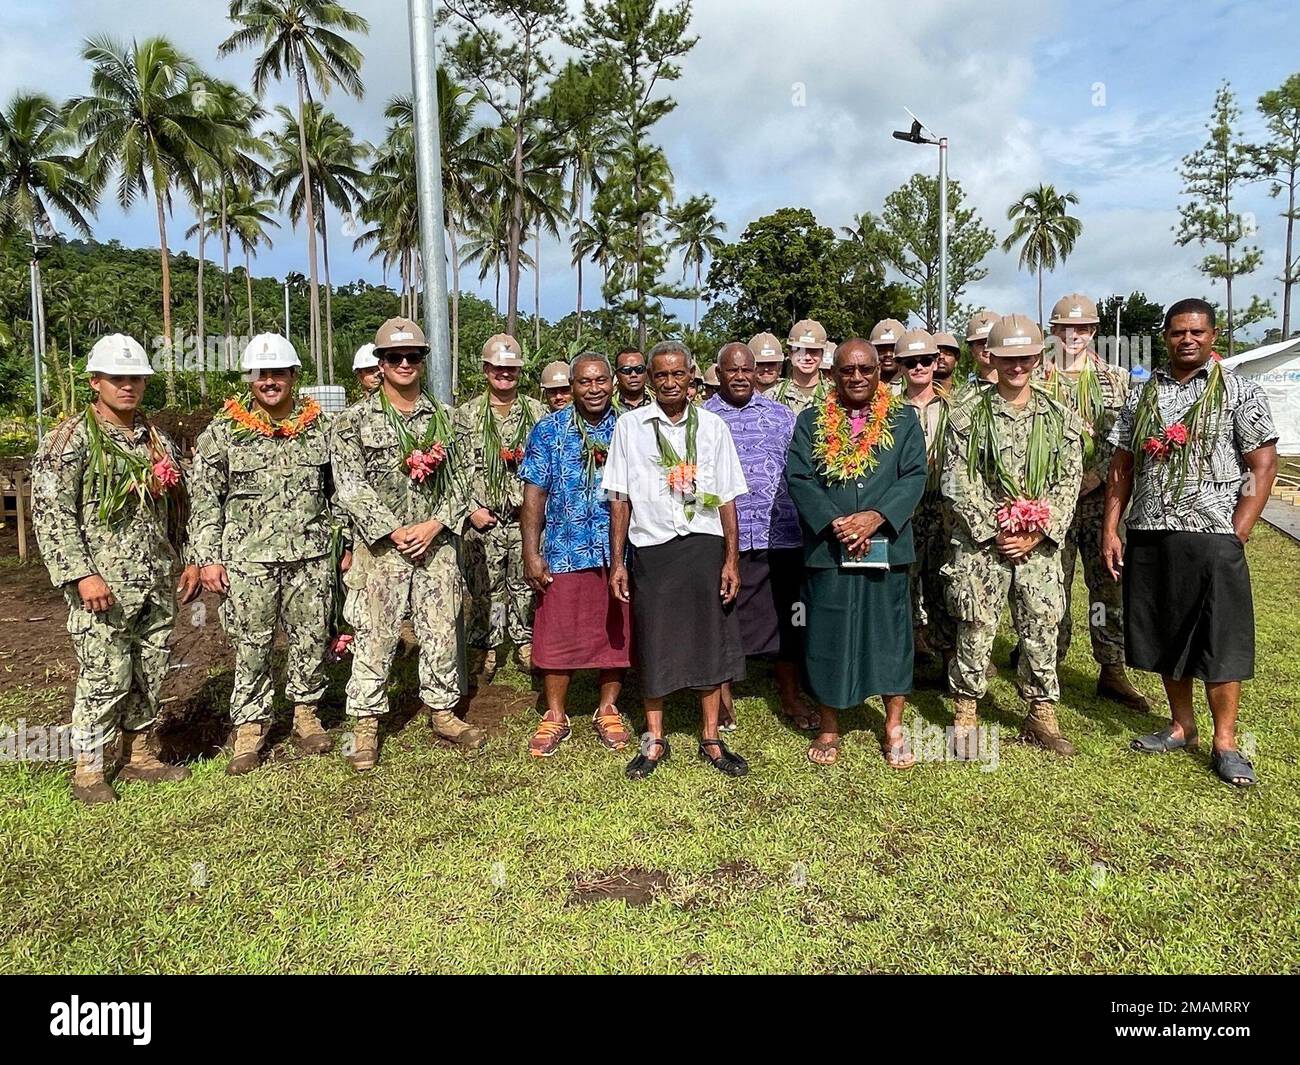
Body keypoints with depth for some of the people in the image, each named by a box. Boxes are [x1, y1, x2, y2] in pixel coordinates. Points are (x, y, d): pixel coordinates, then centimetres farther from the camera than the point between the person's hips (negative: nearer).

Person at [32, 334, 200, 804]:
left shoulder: (158, 439, 13)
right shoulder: (69, 440, -6)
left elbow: (179, 504, 20)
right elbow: (50, 513, -11)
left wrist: (191, 561, 14)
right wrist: (82, 574, -18)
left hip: (158, 585, 6)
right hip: (102, 586, -6)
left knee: (150, 674, 12)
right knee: (105, 678, -3)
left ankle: (139, 755, 26)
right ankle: (89, 771, 12)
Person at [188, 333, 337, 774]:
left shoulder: (319, 426, 6)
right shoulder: (222, 432, 0)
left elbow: (339, 489, 12)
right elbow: (204, 498, 0)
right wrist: (207, 558, -5)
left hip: (311, 556, 2)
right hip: (248, 559, -2)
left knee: (312, 638, 10)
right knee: (251, 645, 5)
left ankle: (306, 713, 29)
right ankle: (250, 726, 20)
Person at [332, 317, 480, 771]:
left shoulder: (442, 417, 9)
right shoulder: (355, 419, 0)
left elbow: (457, 480, 7)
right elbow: (351, 486, -6)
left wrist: (435, 524, -8)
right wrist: (394, 531, -13)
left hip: (436, 543, 3)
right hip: (381, 546, -3)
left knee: (442, 630, 9)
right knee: (375, 636, 2)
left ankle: (442, 710, 25)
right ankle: (366, 724, 15)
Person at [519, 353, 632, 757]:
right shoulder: (549, 430, 2)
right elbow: (535, 494, -1)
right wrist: (531, 553, -8)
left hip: (620, 552, 1)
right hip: (564, 552, -1)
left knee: (616, 633, 9)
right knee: (557, 635, 4)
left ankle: (608, 709, 27)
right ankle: (555, 716, 21)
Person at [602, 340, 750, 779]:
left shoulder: (712, 426, 6)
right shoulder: (630, 426, 3)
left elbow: (727, 498, 6)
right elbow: (620, 498, 3)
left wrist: (732, 558, 0)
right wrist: (616, 562, 0)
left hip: (705, 546, 1)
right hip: (652, 548, -1)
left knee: (710, 641, 7)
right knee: (653, 645, 7)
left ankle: (710, 739, 21)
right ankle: (654, 741, 22)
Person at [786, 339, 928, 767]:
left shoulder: (904, 420, 7)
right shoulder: (810, 422, 6)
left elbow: (914, 476, -2)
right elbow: (799, 479, -3)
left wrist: (876, 517, -16)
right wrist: (835, 523, -15)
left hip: (885, 548, 0)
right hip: (826, 550, 0)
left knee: (889, 634, 7)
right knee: (828, 636, 7)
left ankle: (894, 728, 22)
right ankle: (829, 728, 22)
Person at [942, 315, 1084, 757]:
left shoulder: (1060, 416, 7)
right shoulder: (968, 415, -1)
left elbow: (1068, 484, 4)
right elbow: (958, 483, -5)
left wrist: (1037, 534, -7)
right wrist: (993, 531, -11)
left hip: (1040, 544, 3)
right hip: (980, 542, -2)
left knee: (1042, 629, 7)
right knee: (975, 629, 2)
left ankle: (1042, 715, 22)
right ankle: (965, 716, 15)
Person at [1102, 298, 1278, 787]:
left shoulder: (1242, 392, 1)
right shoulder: (1142, 395, 12)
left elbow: (1263, 467, -3)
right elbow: (1122, 467, 11)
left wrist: (1238, 534, -11)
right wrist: (1110, 530, 4)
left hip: (1212, 539, -4)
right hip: (1148, 537, 4)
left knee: (1220, 642, 1)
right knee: (1165, 636, 12)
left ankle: (1225, 743, 13)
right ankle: (1182, 727, 27)